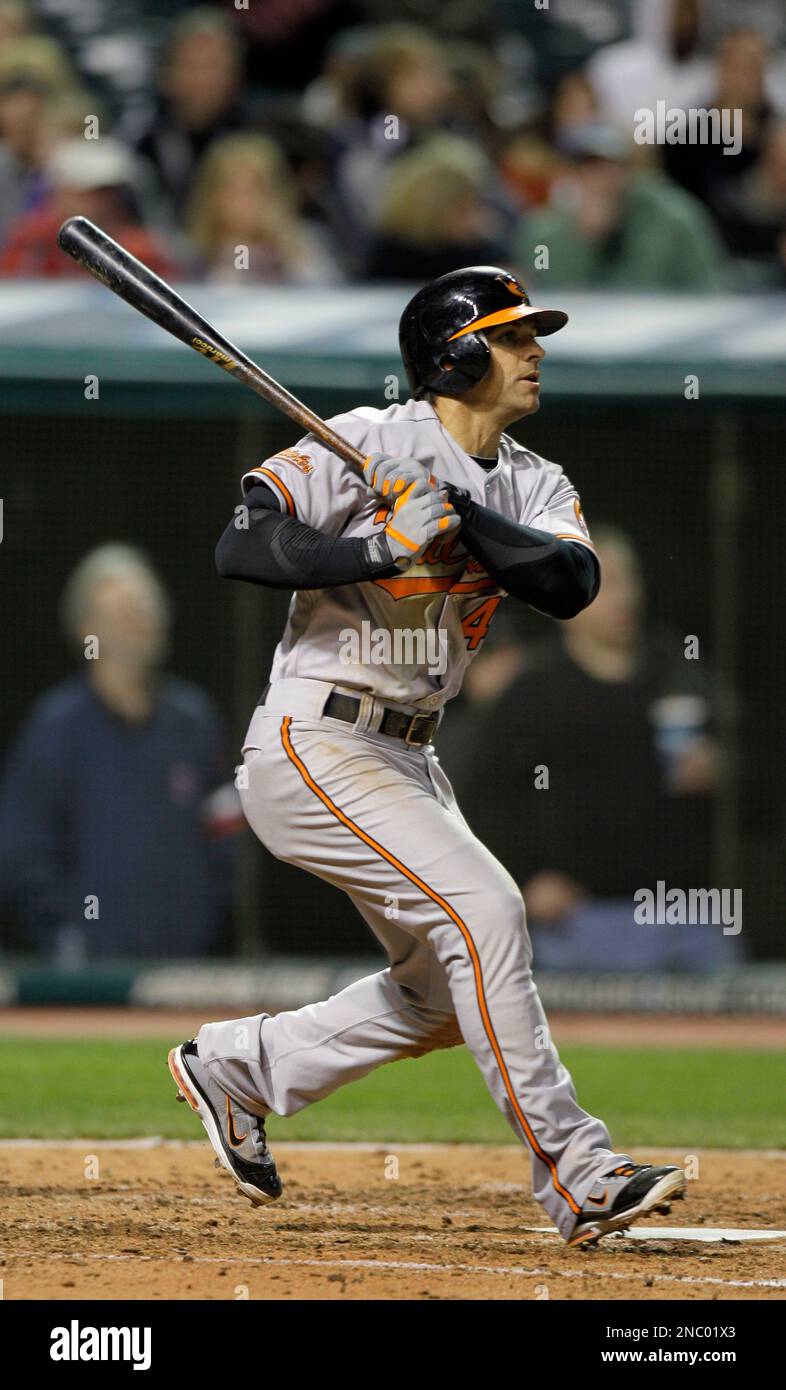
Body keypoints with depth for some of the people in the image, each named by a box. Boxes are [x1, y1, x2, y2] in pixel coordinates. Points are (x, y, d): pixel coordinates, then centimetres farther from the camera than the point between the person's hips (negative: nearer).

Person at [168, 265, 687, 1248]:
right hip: (313, 747, -9)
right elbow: (241, 548, -21)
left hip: (405, 758, 9)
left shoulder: (532, 486, 8)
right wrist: (381, 547, -30)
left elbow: (572, 583, -12)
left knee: (445, 994, 12)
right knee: (482, 906, -20)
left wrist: (459, 518, -25)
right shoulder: (368, 445, -13)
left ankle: (237, 1065, 29)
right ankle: (571, 1172, -17)